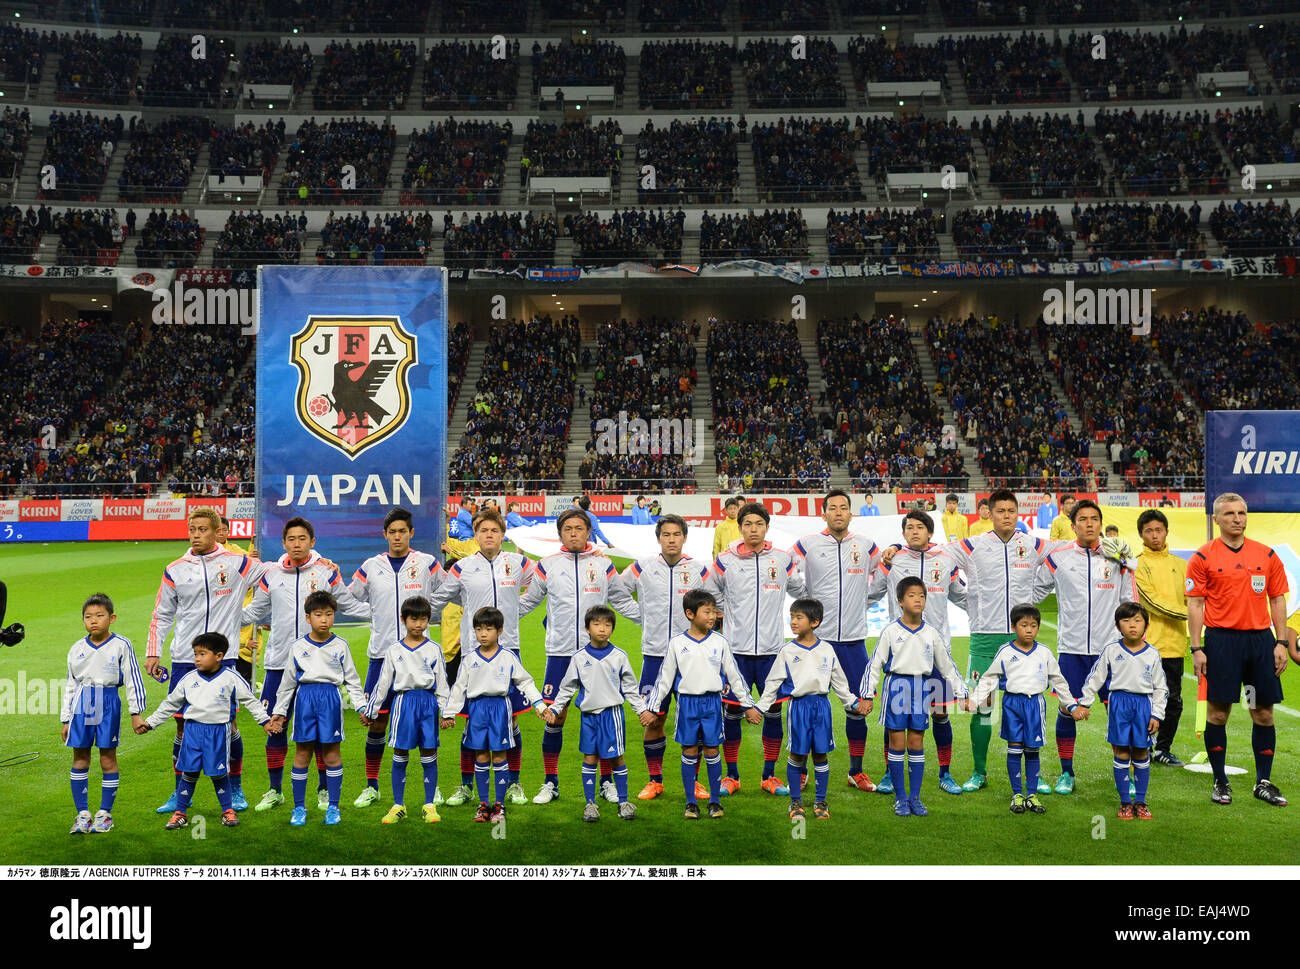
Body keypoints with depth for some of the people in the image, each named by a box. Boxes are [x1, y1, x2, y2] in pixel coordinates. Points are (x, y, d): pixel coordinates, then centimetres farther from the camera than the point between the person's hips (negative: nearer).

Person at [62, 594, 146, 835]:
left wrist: (136, 713, -3)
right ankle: (82, 813, 16)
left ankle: (105, 812, 14)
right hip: (81, 706, 3)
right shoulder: (77, 649, 8)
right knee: (80, 759, 6)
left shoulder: (121, 646, -3)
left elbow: (133, 680, -1)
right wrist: (66, 720, 15)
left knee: (108, 759, 3)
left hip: (108, 706, -3)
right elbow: (71, 686, 15)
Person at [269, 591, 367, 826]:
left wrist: (362, 706, 2)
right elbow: (288, 681, 12)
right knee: (302, 753, 5)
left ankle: (333, 806, 14)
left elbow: (352, 679, 8)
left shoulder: (340, 645, 3)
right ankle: (299, 807, 17)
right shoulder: (298, 647, 4)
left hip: (331, 697, -1)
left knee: (332, 753, 3)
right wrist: (279, 711, 13)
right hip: (305, 697, 1)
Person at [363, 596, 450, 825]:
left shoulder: (433, 650, 4)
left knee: (429, 755, 3)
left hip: (428, 702, -1)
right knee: (399, 756, 4)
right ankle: (398, 806, 15)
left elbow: (442, 683, 5)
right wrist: (369, 710, 10)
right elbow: (383, 682, 11)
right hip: (403, 701, 1)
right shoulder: (394, 651, 6)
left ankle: (429, 805, 13)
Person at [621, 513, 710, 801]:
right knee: (654, 718, 4)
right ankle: (655, 781, 17)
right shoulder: (642, 568, 2)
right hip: (654, 654, 0)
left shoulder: (699, 570, 5)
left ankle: (693, 780, 17)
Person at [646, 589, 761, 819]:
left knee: (711, 752, 4)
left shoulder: (719, 642, 1)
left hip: (712, 703, 0)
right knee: (689, 753, 5)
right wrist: (651, 707, 4)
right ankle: (691, 802, 17)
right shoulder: (677, 643, -1)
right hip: (687, 703, 0)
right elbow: (664, 678, 6)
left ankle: (715, 801, 18)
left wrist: (748, 706, 10)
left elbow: (734, 675, 9)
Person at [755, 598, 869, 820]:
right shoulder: (787, 651, 0)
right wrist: (760, 708, 0)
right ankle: (796, 802, 16)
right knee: (796, 755, 2)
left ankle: (820, 802, 19)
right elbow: (773, 682, 4)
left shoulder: (826, 650, 4)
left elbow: (839, 681, 15)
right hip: (799, 706, -1)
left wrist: (854, 702, 13)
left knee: (820, 754, 6)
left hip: (821, 705, 1)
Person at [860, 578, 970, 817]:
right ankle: (900, 798, 12)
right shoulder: (891, 631, -4)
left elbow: (946, 665, 13)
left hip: (921, 689, 2)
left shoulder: (931, 634, 4)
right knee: (897, 744, 2)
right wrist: (867, 695, -5)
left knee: (916, 745, 6)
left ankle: (915, 797, 16)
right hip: (896, 687, -2)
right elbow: (875, 664, -1)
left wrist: (961, 693, 13)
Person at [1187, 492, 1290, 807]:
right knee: (1217, 713, 1)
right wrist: (1196, 648, -7)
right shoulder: (1203, 557, -1)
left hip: (1260, 638, 3)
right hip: (1221, 638, -3)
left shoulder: (1267, 555, 8)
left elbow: (1278, 600, 12)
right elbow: (1195, 605, -2)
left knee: (1263, 714, 7)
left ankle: (1263, 783, 19)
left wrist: (1281, 643, 4)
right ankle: (1220, 782, 13)